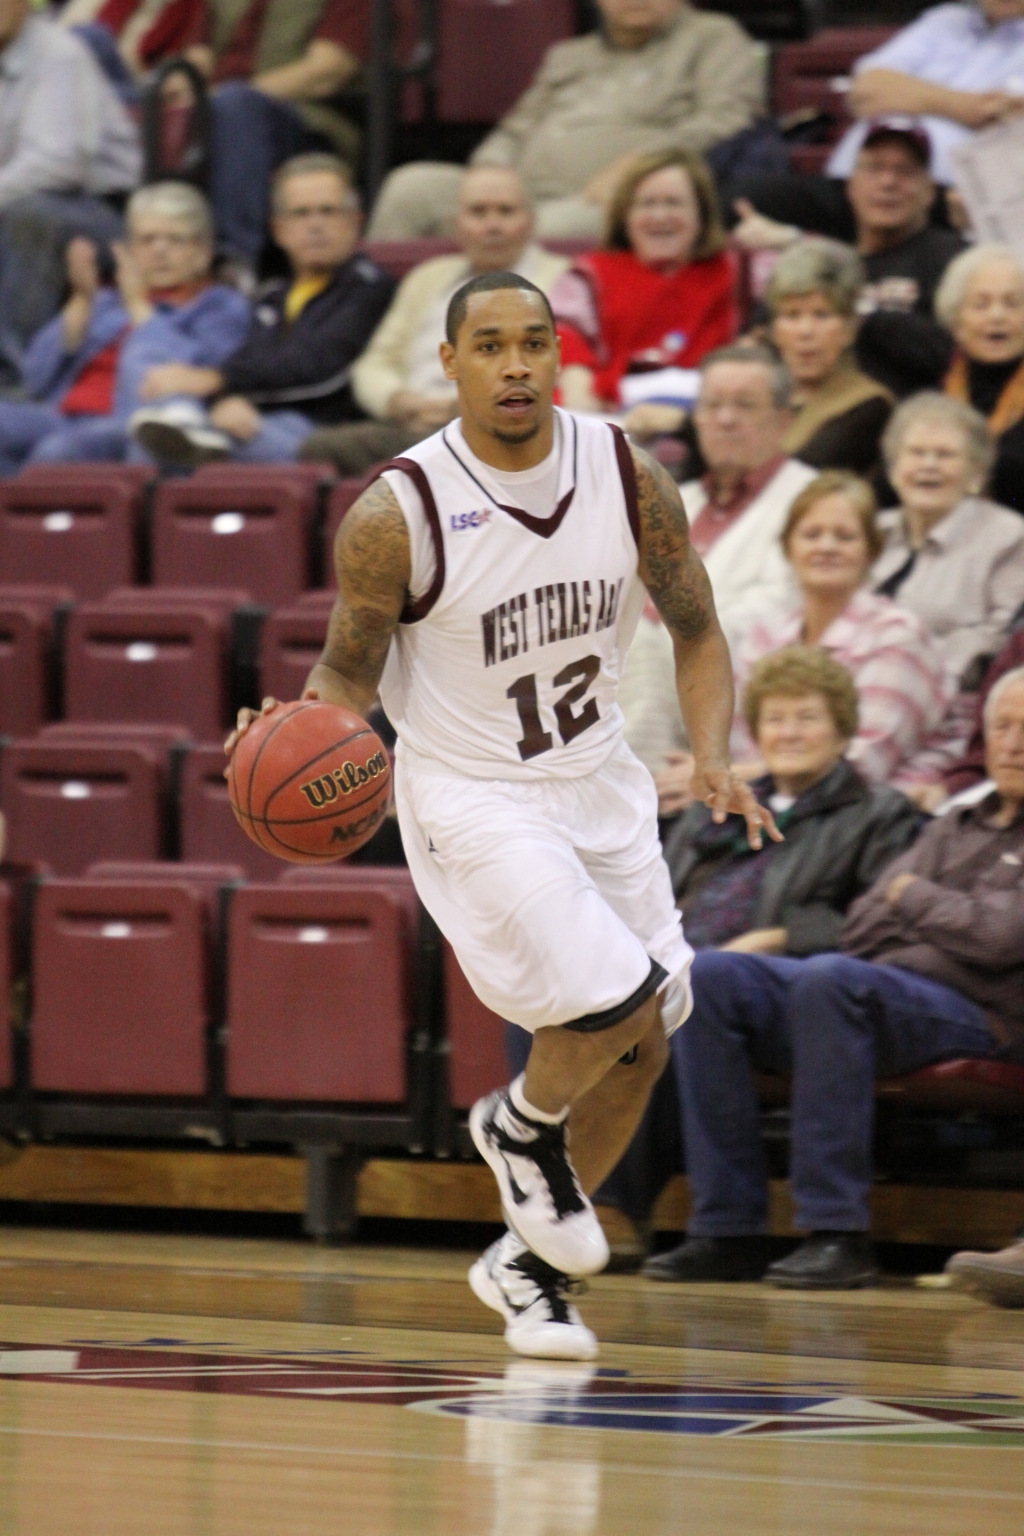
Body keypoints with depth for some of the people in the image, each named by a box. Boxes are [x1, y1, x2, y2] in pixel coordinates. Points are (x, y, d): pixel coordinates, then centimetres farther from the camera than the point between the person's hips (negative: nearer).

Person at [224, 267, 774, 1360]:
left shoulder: (627, 479, -8)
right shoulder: (395, 516, -19)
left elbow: (696, 630, 4)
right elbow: (350, 670, -6)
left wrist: (713, 759, -12)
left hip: (597, 781, 5)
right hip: (471, 799, -5)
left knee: (643, 1043, 7)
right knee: (615, 999, -21)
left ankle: (528, 1263, 27)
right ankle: (522, 1125, 14)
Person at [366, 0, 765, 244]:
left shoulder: (715, 39, 14)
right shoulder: (567, 57, 33)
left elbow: (726, 124, -2)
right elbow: (514, 134, 31)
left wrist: (633, 166, -14)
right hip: (523, 195, 6)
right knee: (413, 187, -16)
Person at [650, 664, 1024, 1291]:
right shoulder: (954, 827, 27)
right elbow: (862, 928, 20)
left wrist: (912, 895, 4)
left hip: (970, 1011, -8)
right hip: (877, 989, 8)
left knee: (830, 978, -37)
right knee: (707, 976, -13)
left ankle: (838, 1233, -35)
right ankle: (729, 1228, -18)